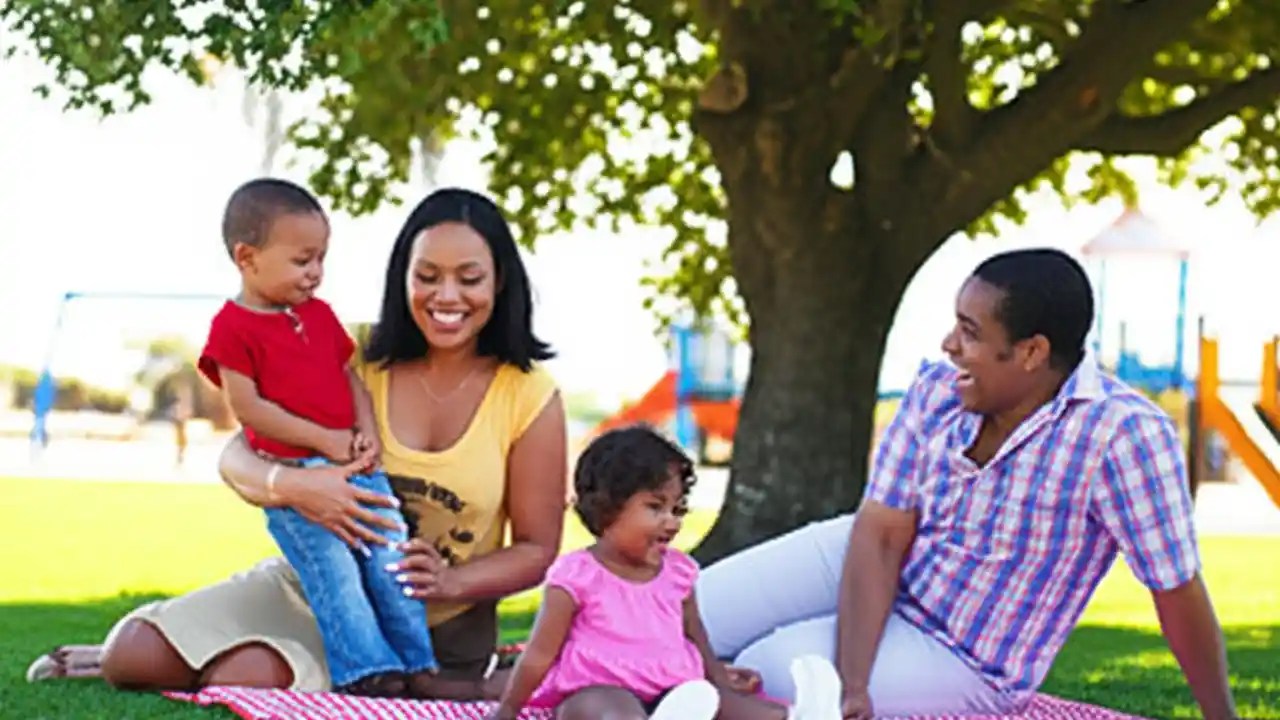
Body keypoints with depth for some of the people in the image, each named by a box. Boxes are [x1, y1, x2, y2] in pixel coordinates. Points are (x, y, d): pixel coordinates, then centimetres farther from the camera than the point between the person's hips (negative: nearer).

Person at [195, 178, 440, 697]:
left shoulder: (320, 315, 16)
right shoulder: (233, 327, -6)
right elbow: (247, 407, -11)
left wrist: (368, 431, -2)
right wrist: (325, 440, -13)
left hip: (356, 466, 6)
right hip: (294, 479, -6)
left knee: (392, 560, -1)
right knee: (334, 573, -13)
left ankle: (416, 663, 4)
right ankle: (367, 669, -11)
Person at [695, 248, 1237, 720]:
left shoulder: (1121, 432, -30)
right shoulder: (938, 391, -15)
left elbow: (1178, 590, -24)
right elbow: (881, 533, -17)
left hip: (962, 657, -4)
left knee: (764, 674, -21)